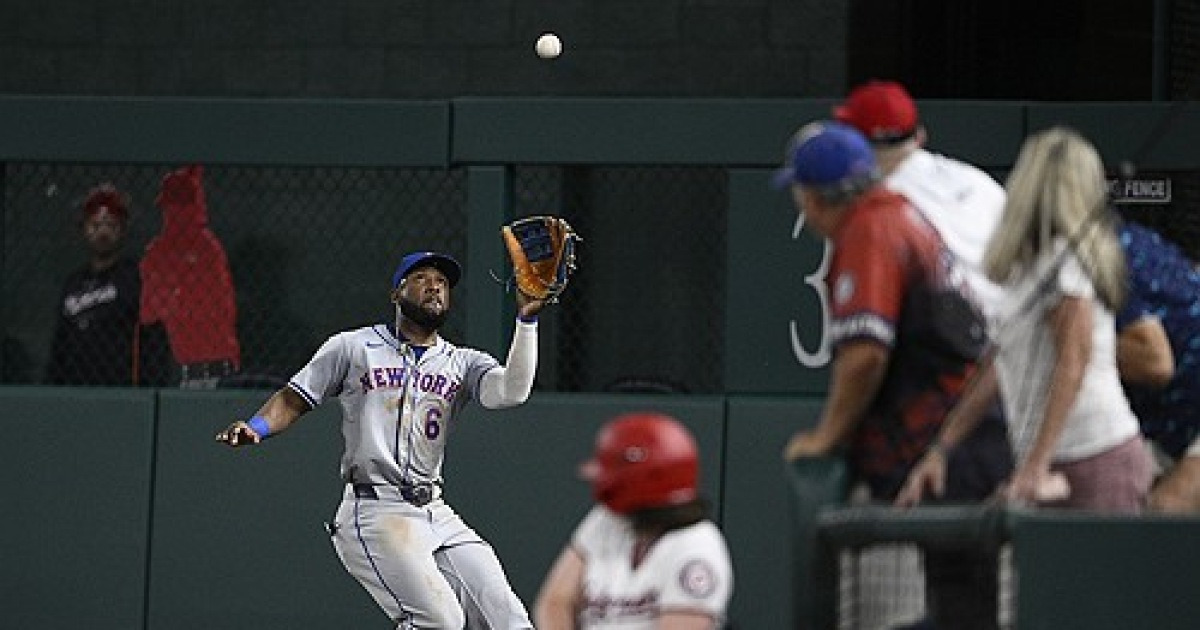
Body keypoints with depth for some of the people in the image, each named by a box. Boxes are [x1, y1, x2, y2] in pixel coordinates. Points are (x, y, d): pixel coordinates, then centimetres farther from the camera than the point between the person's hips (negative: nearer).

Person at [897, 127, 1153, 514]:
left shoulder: (1065, 260, -9)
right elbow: (1002, 366, 23)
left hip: (1097, 463, -8)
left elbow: (1072, 366, -17)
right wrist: (941, 449, 22)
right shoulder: (1033, 268, 19)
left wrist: (1037, 466, -22)